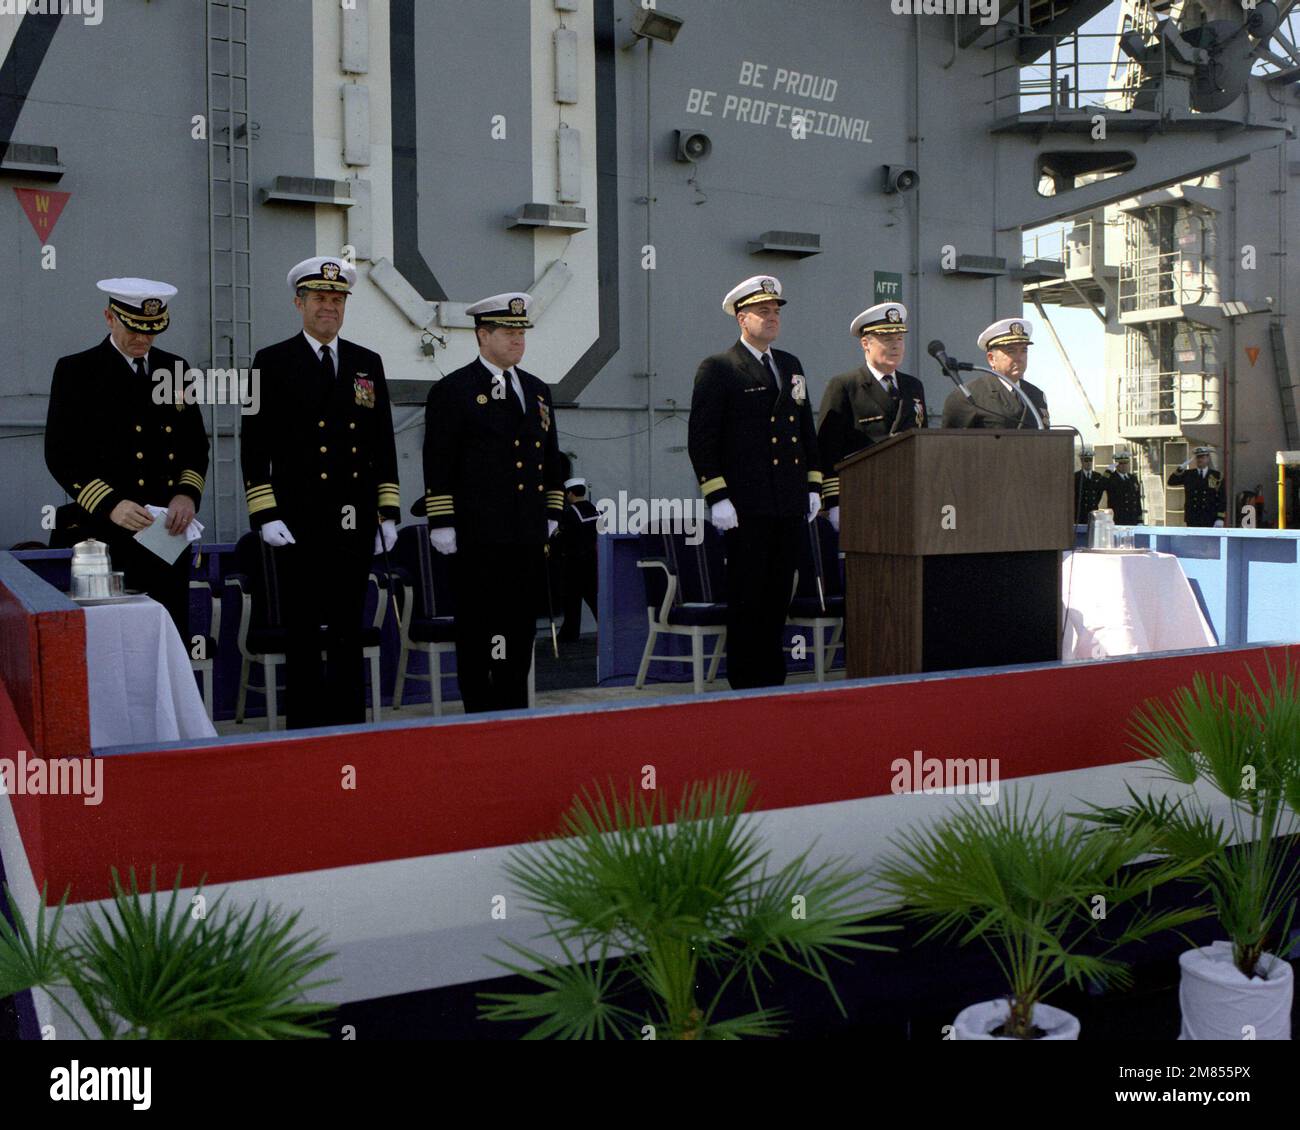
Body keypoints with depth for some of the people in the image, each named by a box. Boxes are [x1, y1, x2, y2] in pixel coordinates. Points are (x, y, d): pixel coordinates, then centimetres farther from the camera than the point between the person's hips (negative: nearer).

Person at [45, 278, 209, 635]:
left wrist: (188, 494, -4)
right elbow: (61, 456, -4)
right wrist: (110, 505, -18)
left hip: (169, 535, 4)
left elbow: (197, 445, 16)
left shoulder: (176, 369, 14)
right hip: (106, 537, -4)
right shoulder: (75, 371, 1)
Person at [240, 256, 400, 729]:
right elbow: (255, 446, -1)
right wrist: (266, 517, -9)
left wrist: (388, 513, 8)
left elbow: (384, 445, 14)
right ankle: (304, 730, 9)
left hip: (355, 526, 4)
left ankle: (349, 726, 18)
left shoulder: (368, 363, 13)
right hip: (299, 526, -3)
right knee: (303, 637, 1)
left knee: (348, 633, 10)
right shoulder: (272, 362, 3)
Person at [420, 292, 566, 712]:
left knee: (522, 630, 10)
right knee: (478, 634, -1)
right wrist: (442, 525, -11)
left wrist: (552, 515, 15)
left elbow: (552, 459, 21)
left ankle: (514, 715, 19)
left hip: (529, 536, 6)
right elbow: (438, 464, -6)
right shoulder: (452, 391, -2)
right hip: (479, 539, -6)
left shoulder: (538, 390, 17)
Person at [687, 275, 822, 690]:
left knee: (778, 598, 10)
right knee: (747, 599, -1)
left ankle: (772, 678, 18)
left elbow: (807, 430, 22)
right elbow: (701, 438, -7)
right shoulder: (717, 369, -3)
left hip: (790, 505, 6)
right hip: (746, 508, -6)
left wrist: (813, 486, 14)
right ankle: (745, 683, 7)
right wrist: (716, 498, -14)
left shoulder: (791, 365, 18)